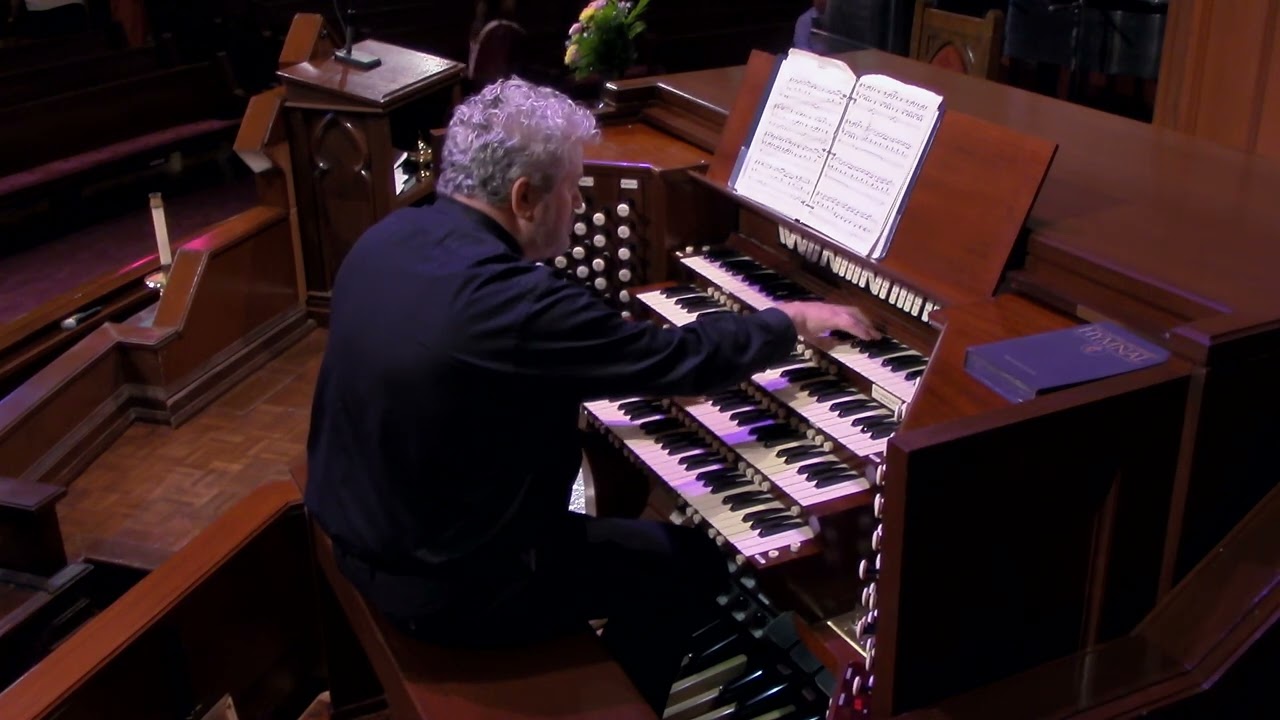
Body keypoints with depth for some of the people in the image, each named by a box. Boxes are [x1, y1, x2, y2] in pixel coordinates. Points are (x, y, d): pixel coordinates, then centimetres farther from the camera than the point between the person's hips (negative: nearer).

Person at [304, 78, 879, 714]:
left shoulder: (390, 238, -3)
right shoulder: (512, 302, -31)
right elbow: (678, 356, -19)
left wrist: (659, 370, 15)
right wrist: (791, 321, -1)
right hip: (448, 586, -8)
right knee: (692, 561, 10)